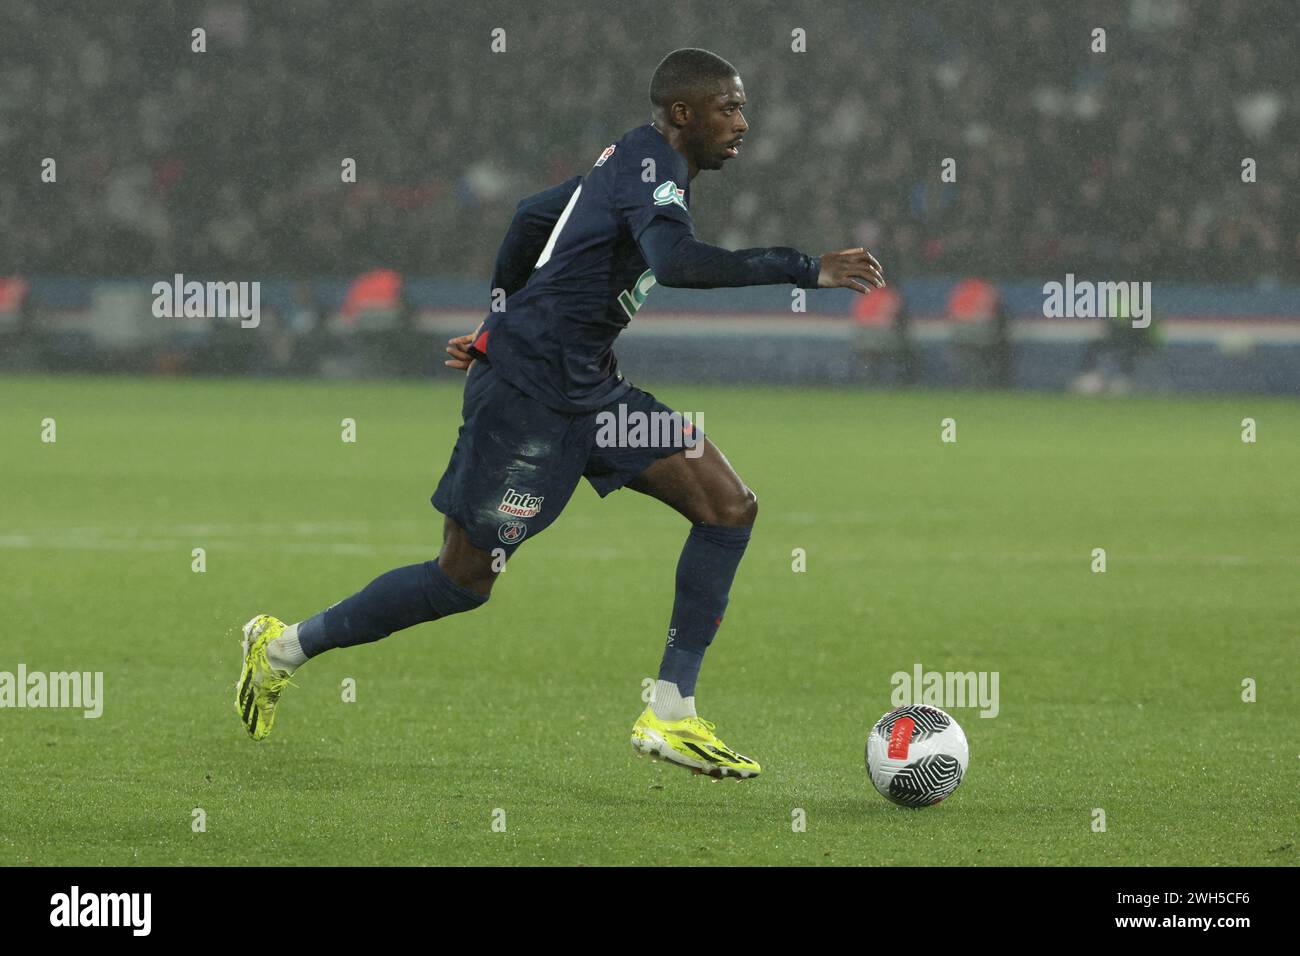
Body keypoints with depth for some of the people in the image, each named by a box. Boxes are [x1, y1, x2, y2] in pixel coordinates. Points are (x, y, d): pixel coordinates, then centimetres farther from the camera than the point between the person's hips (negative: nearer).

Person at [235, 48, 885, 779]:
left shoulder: (631, 163, 13)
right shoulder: (651, 165, -17)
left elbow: (533, 216, 26)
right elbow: (677, 261, -37)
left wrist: (500, 322, 33)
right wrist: (805, 270, -36)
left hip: (589, 387, 10)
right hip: (529, 391, -10)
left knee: (730, 506, -3)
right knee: (466, 580, -2)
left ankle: (671, 713, -4)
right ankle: (284, 647, 18)